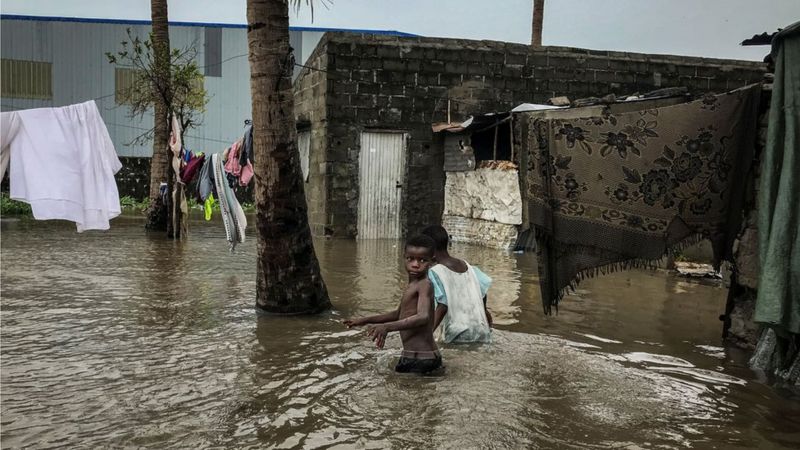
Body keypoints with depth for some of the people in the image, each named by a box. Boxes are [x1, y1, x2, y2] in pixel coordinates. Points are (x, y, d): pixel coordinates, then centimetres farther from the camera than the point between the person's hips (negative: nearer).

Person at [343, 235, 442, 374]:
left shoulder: (424, 285, -15)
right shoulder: (412, 285, 16)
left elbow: (423, 317, -31)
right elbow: (399, 314, 28)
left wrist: (387, 327, -40)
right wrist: (365, 320, 27)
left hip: (420, 360, -10)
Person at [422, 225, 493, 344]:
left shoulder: (435, 272, -9)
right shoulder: (466, 265, 8)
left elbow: (442, 306, -16)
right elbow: (484, 288, 14)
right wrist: (484, 310, 33)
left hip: (457, 334, -6)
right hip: (481, 331, 6)